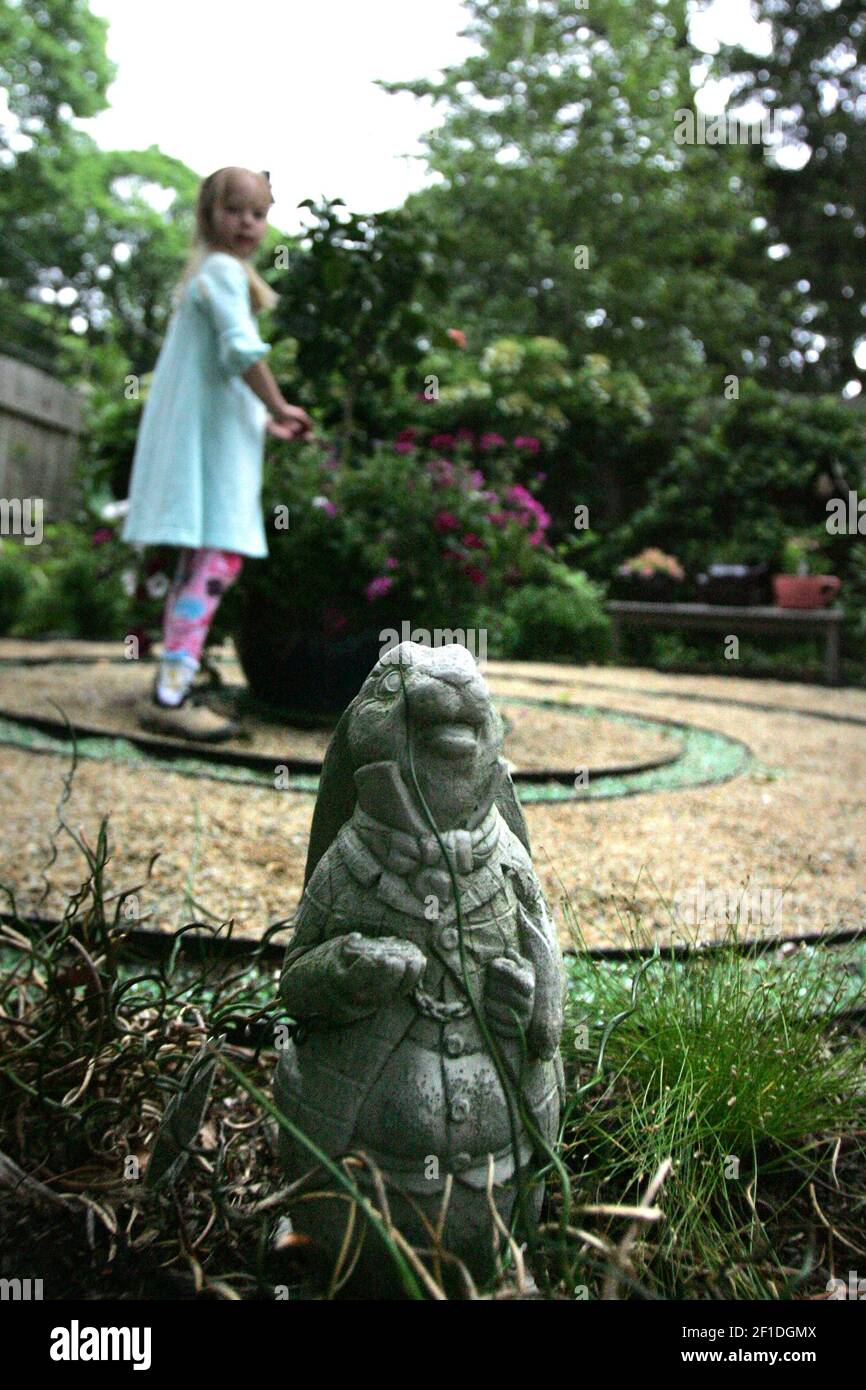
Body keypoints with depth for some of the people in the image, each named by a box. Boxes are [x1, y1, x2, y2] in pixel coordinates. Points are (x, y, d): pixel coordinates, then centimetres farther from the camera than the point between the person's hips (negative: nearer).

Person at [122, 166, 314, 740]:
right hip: (211, 434, -10)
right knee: (220, 554, -17)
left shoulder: (207, 273, 25)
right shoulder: (225, 270, -7)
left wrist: (266, 419, 24)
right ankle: (171, 692, -22)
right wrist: (280, 407, -10)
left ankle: (172, 686, 14)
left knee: (200, 559, 10)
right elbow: (242, 351, -22)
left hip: (201, 430, 10)